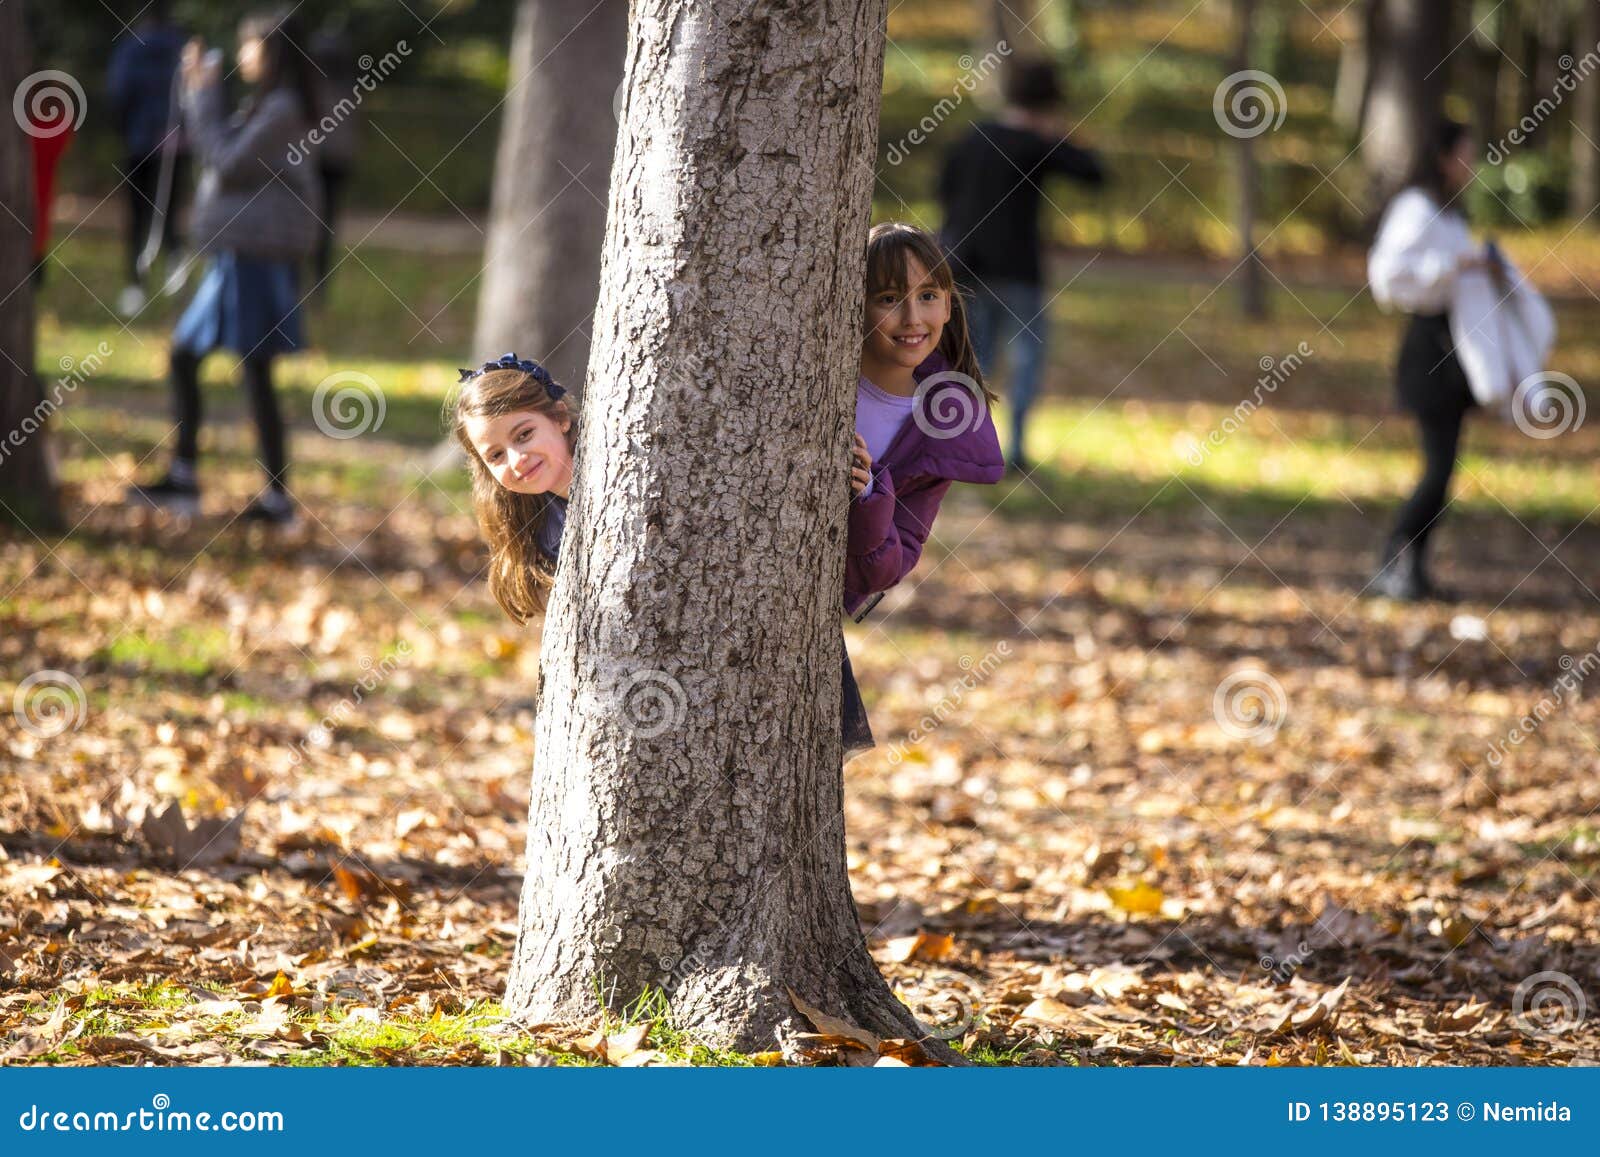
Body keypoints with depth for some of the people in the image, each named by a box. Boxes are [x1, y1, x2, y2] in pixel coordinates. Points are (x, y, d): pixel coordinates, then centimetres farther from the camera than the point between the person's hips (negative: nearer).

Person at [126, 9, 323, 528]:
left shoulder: (282, 109, -14)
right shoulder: (263, 106, 17)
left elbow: (228, 163, -18)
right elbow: (214, 153, 19)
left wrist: (205, 96, -11)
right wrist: (196, 91, 10)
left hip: (259, 256, -10)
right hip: (237, 255, 10)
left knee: (256, 371, -7)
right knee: (184, 353, 13)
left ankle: (278, 498, -2)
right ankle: (183, 477, 18)